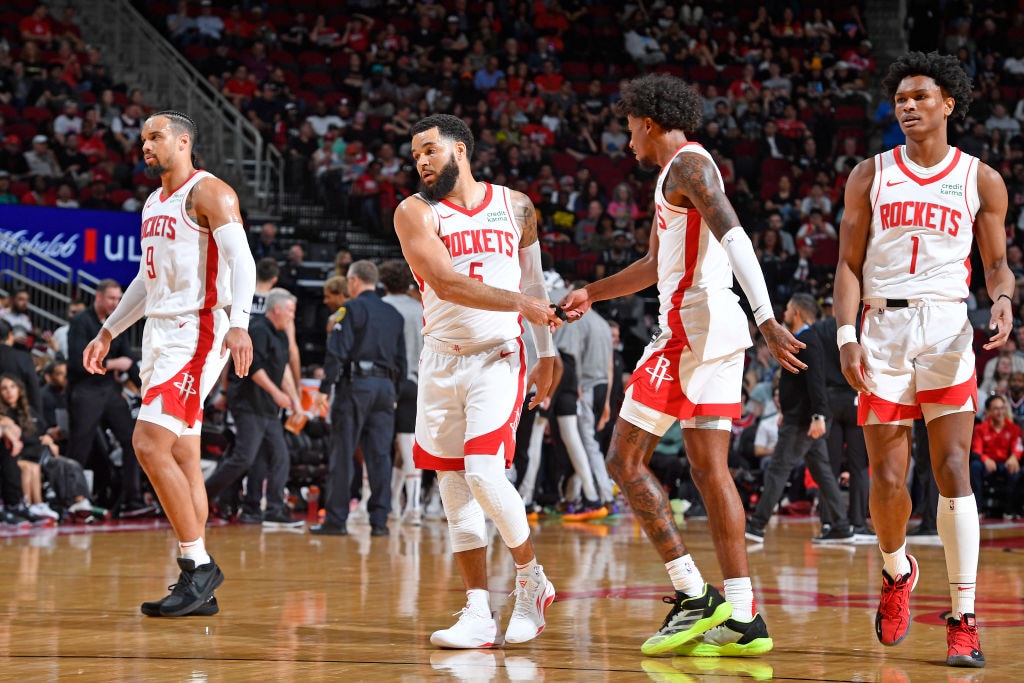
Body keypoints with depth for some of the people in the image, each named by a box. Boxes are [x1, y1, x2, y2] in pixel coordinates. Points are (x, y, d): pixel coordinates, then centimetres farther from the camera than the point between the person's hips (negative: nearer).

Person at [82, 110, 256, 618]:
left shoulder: (209, 192, -7)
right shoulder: (153, 204, 20)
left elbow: (240, 259, -18)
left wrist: (238, 322, -32)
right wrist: (107, 333, 29)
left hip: (195, 333, -9)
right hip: (159, 332, 9)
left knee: (149, 443, -18)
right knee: (180, 458, 7)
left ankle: (198, 565, -11)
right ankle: (197, 584, 9)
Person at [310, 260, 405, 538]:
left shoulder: (351, 309, -4)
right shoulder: (394, 315, 15)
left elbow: (337, 352, -11)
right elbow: (401, 360, 16)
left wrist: (325, 388, -10)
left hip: (355, 383, -5)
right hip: (385, 387, 5)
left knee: (343, 454, -2)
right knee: (380, 456, 5)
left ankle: (336, 519, -1)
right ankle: (379, 520, 3)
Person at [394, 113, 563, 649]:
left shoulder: (515, 206, 5)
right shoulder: (415, 213, -2)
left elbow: (532, 280, 18)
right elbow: (445, 283, -16)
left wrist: (547, 354, 19)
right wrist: (520, 303, -23)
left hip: (498, 358, -2)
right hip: (441, 360, 2)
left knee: (484, 474, -17)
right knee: (454, 488, 2)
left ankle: (532, 579, 5)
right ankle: (479, 615, 7)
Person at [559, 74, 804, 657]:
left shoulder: (686, 163, -8)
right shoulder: (677, 173, 24)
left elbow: (735, 239, -22)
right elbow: (657, 264, 36)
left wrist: (767, 319, -31)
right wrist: (594, 293, 41)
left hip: (691, 325, -10)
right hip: (717, 328, 10)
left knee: (626, 460, -5)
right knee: (710, 468, 6)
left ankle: (694, 596, -9)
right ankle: (741, 618, 3)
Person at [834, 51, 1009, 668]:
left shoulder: (980, 179, 7)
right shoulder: (871, 175, 9)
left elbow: (998, 263, 11)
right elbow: (850, 264, 7)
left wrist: (1003, 301, -12)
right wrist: (846, 335, -6)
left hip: (947, 327, -1)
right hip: (884, 328, 1)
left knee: (953, 471, -11)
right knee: (887, 481, -1)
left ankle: (965, 619, -6)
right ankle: (897, 571, 30)